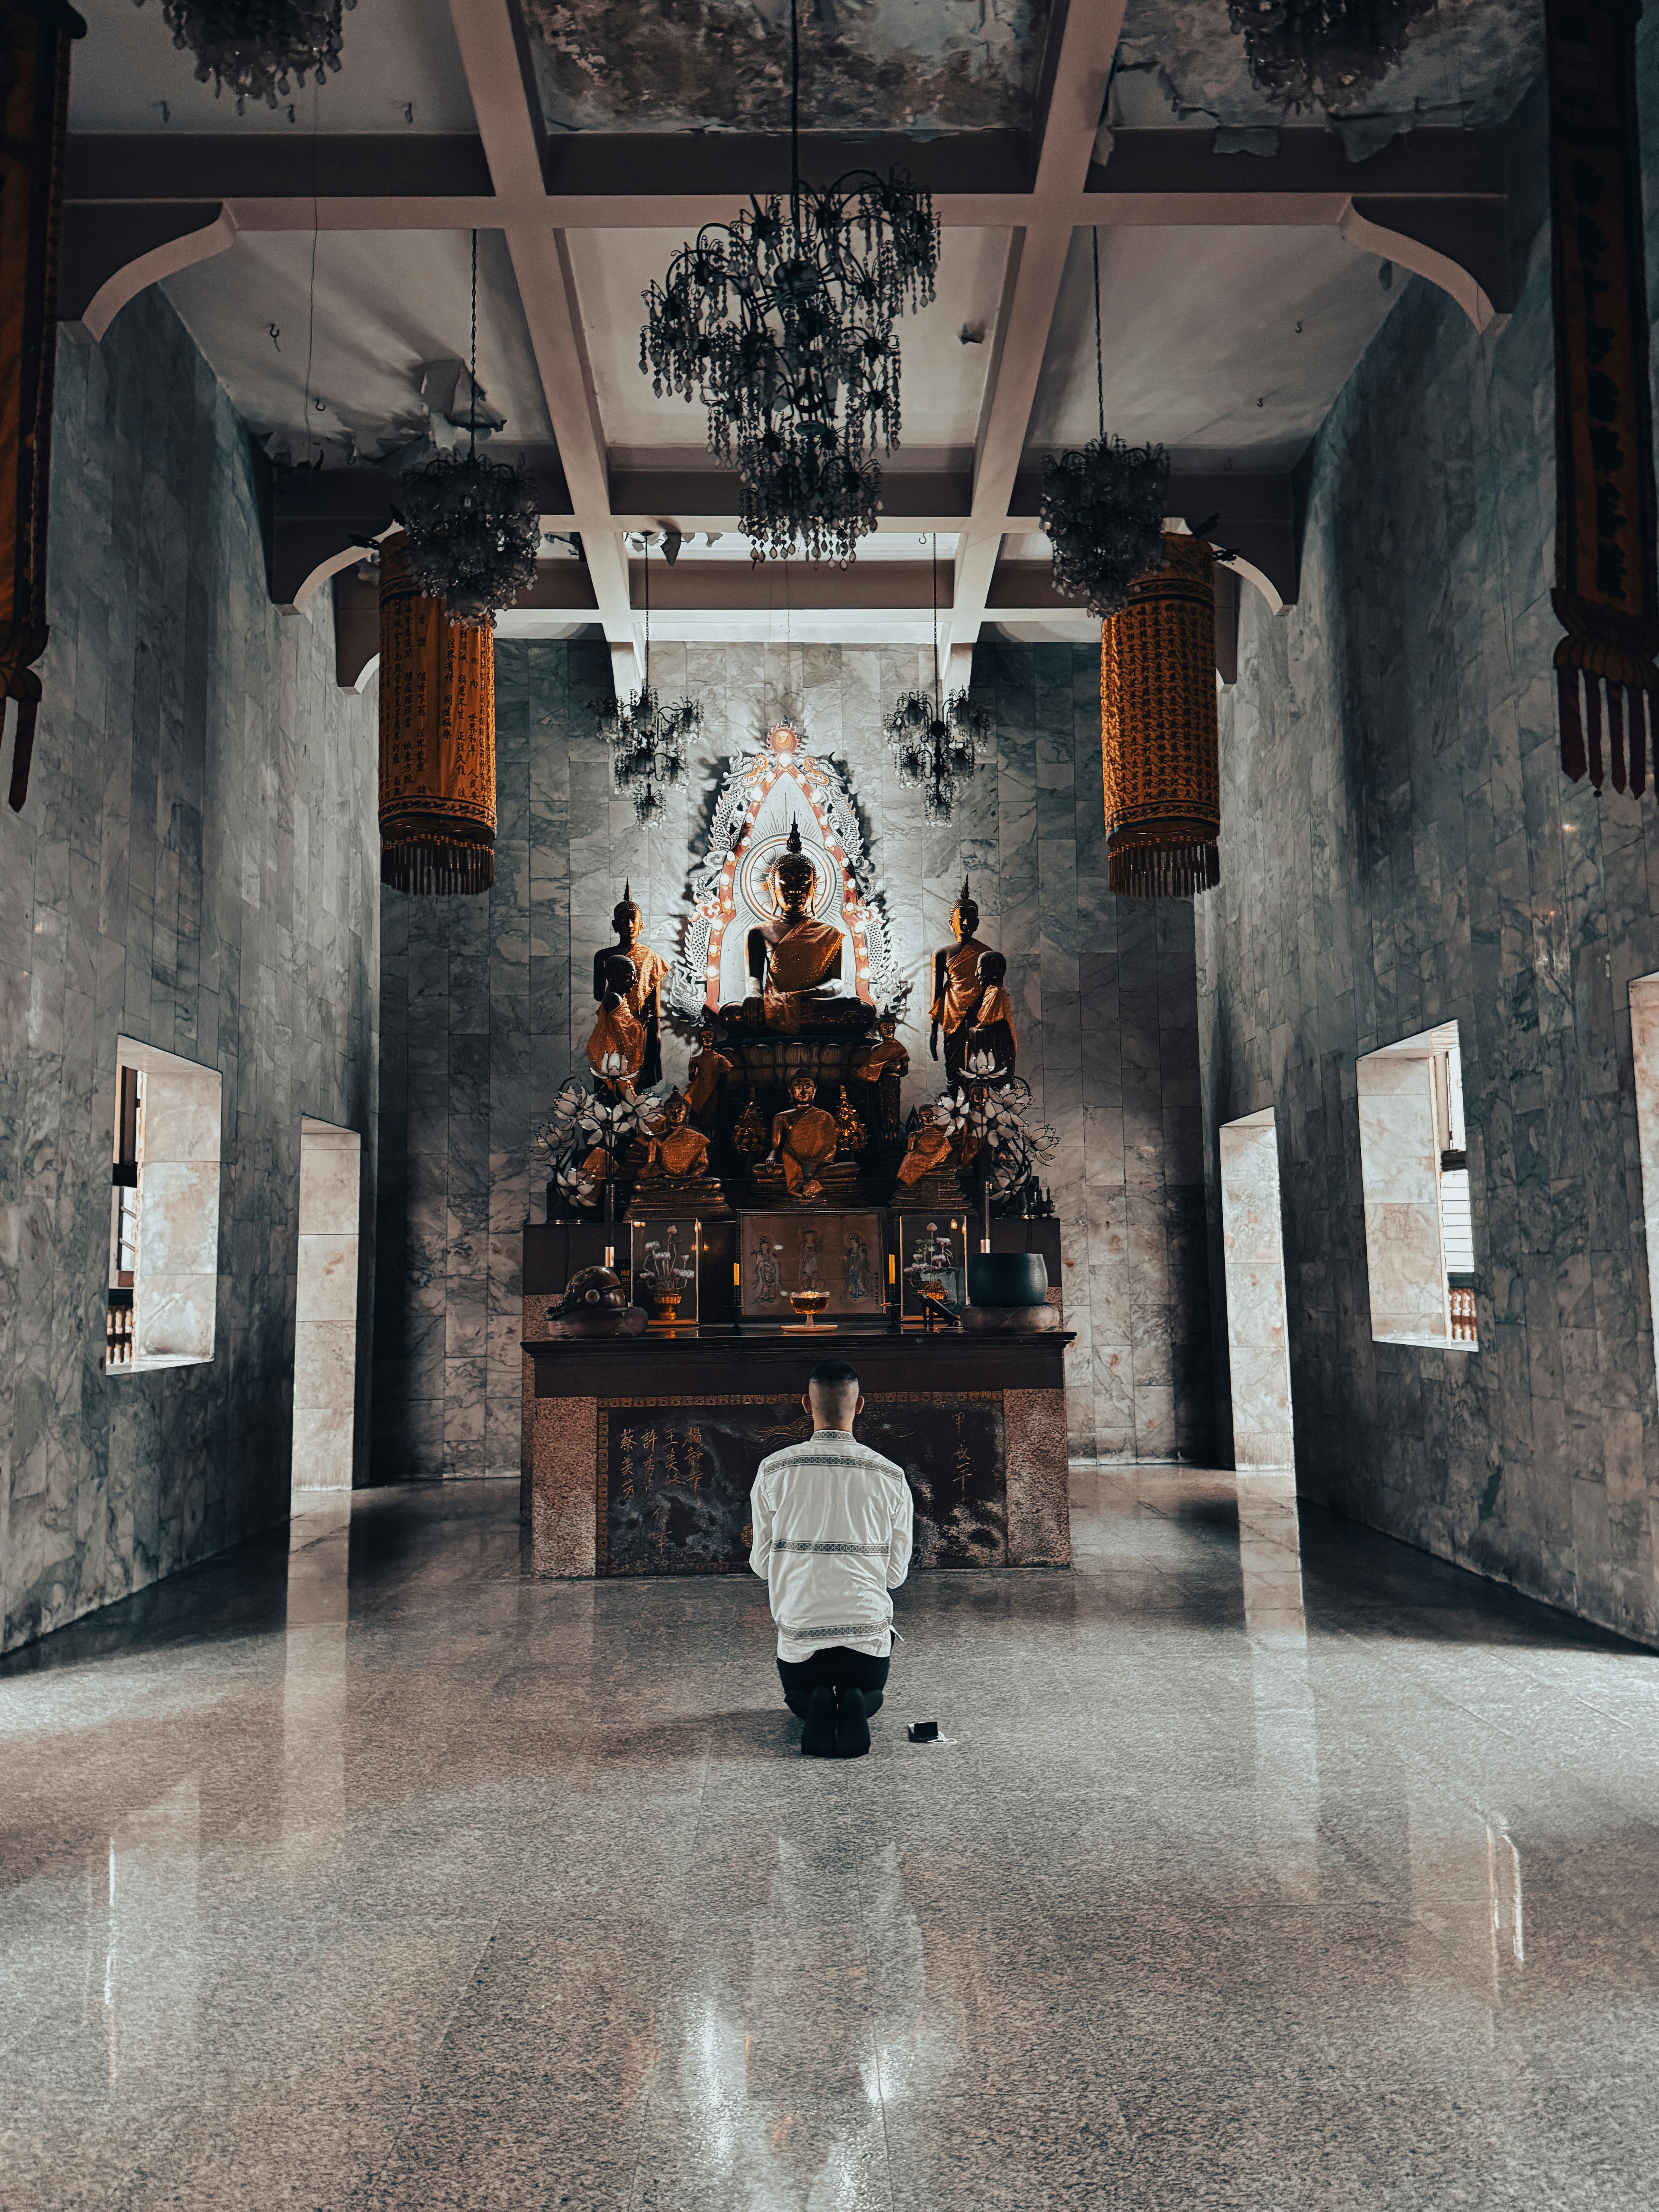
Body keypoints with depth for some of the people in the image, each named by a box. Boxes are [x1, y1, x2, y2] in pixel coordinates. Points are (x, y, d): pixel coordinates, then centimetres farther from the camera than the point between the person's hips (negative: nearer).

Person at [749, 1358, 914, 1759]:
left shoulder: (773, 1470, -6)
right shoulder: (890, 1476, -5)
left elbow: (761, 1563, 2)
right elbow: (897, 1573, 3)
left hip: (799, 1628, 0)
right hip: (868, 1630, 0)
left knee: (798, 1696, 32)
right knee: (872, 1694, 32)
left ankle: (816, 1708, -5)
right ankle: (856, 1708, -5)